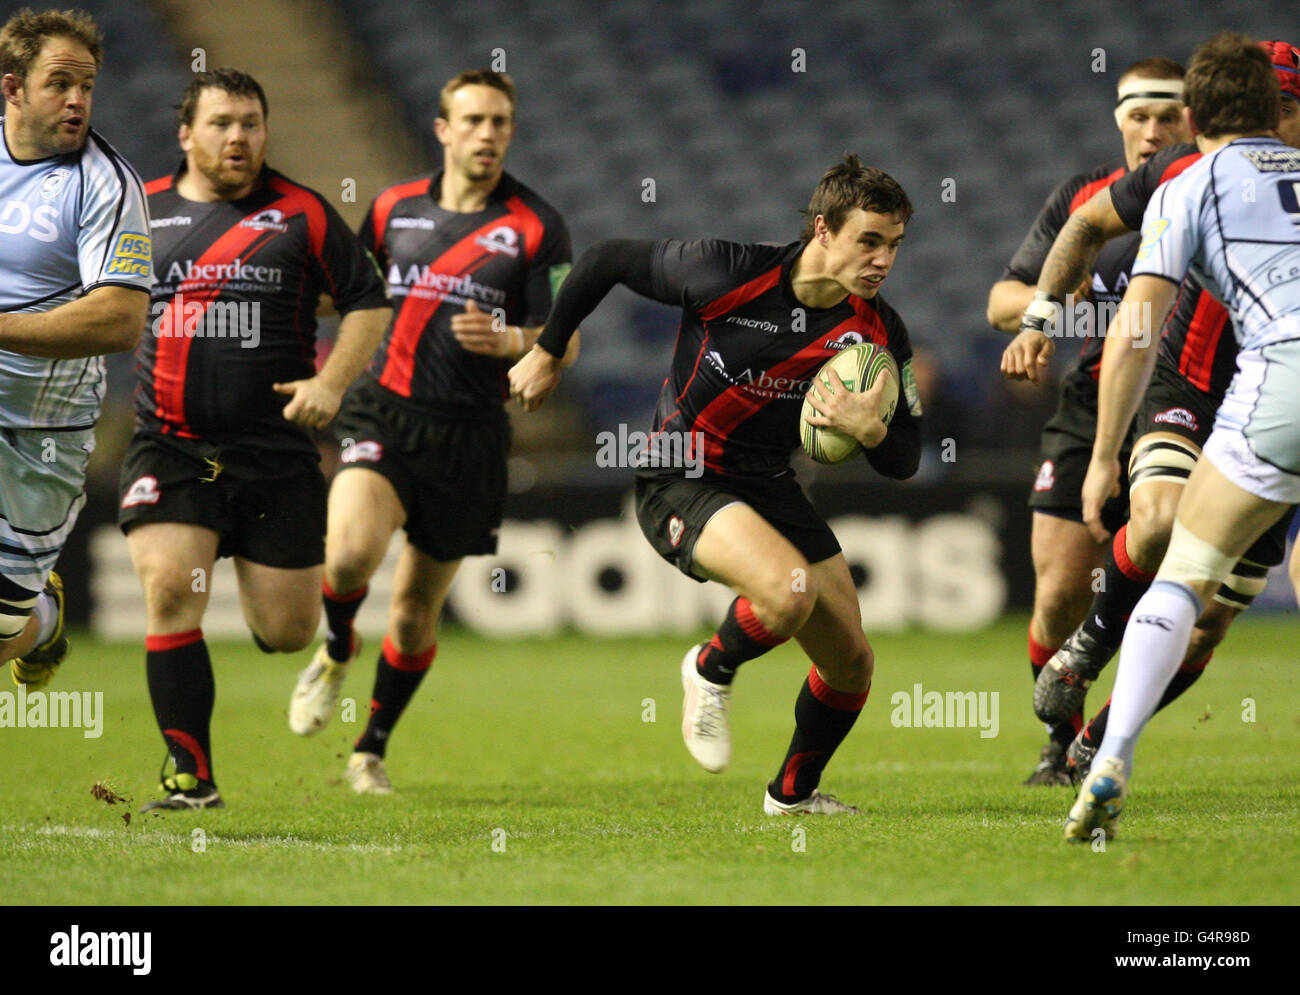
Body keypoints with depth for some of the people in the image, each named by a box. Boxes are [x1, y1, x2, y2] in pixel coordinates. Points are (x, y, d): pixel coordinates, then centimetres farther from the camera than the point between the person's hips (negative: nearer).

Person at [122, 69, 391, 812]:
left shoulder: (301, 214, 2)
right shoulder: (141, 212, 6)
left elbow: (369, 301, 6)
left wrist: (332, 382, -6)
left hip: (276, 451, 0)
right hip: (170, 449, 0)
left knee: (289, 630, 2)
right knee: (170, 591, -18)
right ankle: (191, 777, -9)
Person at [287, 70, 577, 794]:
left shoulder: (537, 227, -2)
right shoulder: (395, 209, 7)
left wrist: (507, 341, -24)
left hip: (470, 435, -1)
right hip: (384, 415, 1)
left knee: (416, 614, 6)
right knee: (350, 554, -25)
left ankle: (373, 748, 28)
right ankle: (338, 651, 9)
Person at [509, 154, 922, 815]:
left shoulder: (879, 333, -9)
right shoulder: (727, 274, -22)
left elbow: (903, 460, -3)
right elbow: (605, 261, -8)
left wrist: (870, 429, -27)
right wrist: (547, 353, 2)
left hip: (770, 487, 6)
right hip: (681, 481, -6)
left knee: (852, 663, 5)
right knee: (790, 591, -32)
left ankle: (793, 792, 33)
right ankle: (711, 672, 1)